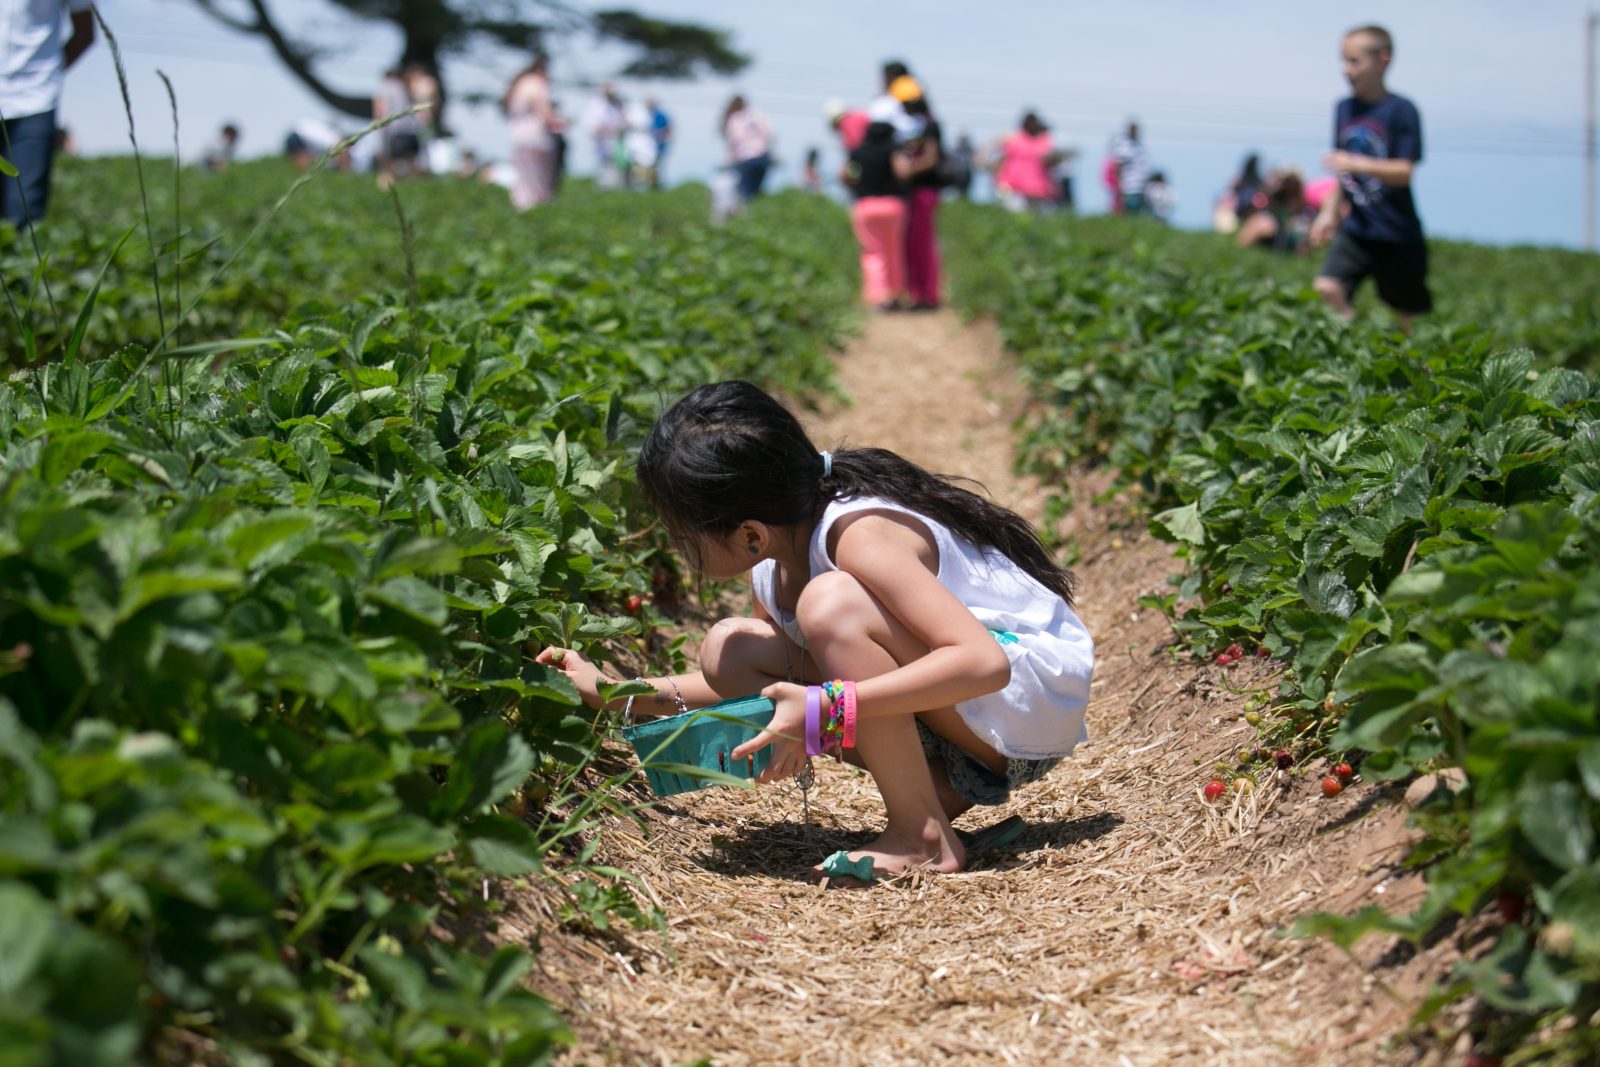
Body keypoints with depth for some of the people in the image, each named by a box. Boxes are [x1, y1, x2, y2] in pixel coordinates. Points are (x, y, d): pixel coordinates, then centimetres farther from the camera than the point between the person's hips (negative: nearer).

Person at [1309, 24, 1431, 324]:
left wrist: (1357, 163, -28)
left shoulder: (1402, 111, -11)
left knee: (1412, 316, 6)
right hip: (1355, 229, 5)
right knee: (1327, 288, -18)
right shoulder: (1344, 108, 7)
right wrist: (1330, 213, 13)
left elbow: (1404, 173, -17)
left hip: (1397, 234, -4)